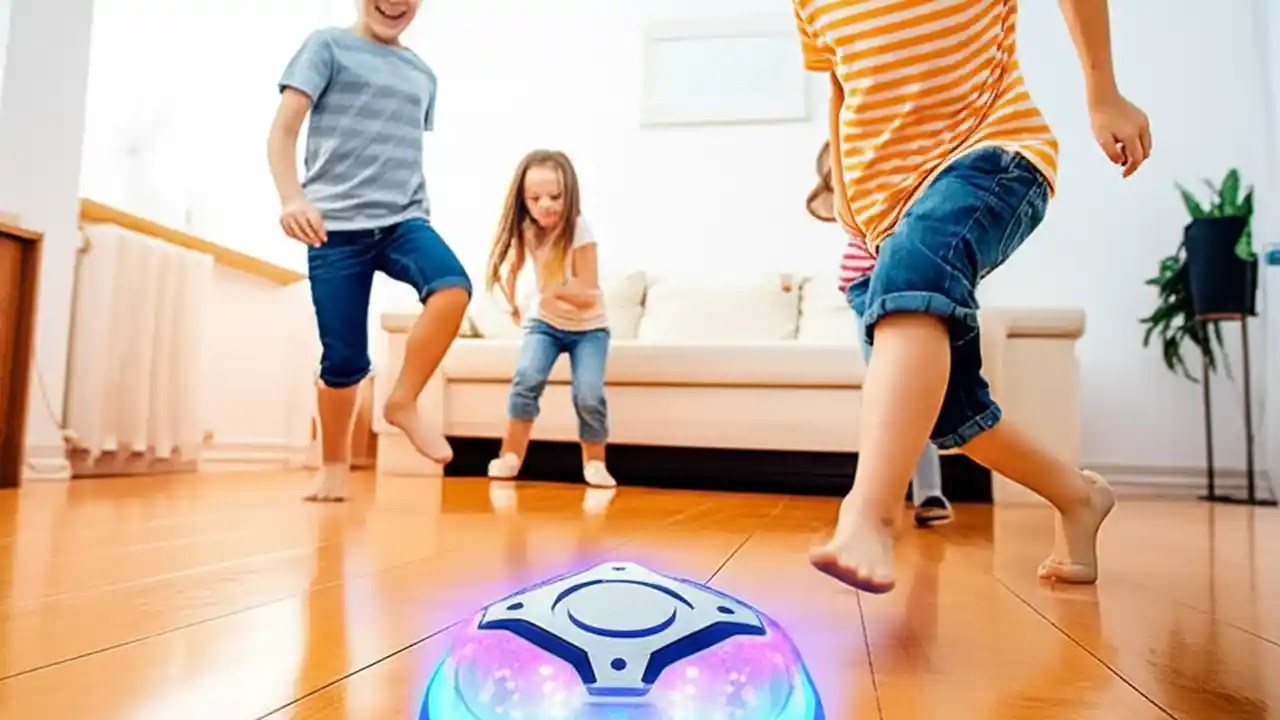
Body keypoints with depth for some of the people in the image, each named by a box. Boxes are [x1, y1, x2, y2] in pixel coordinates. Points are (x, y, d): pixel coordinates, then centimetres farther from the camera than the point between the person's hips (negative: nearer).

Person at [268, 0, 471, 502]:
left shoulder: (422, 75, 18)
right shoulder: (328, 46, 6)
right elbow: (283, 130, -4)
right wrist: (291, 198, -21)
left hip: (404, 221, 3)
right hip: (337, 226, -3)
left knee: (453, 288, -29)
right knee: (344, 359, -4)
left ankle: (403, 403, -10)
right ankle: (335, 465, 20)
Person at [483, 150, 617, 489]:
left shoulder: (579, 231, -25)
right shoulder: (527, 229, -11)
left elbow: (589, 297, -25)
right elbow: (511, 266, 10)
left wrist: (557, 289, -42)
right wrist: (511, 300, -3)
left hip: (589, 327, -3)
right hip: (544, 322, 3)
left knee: (589, 394, -21)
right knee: (526, 378, -21)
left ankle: (594, 462, 2)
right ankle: (511, 455, -5)